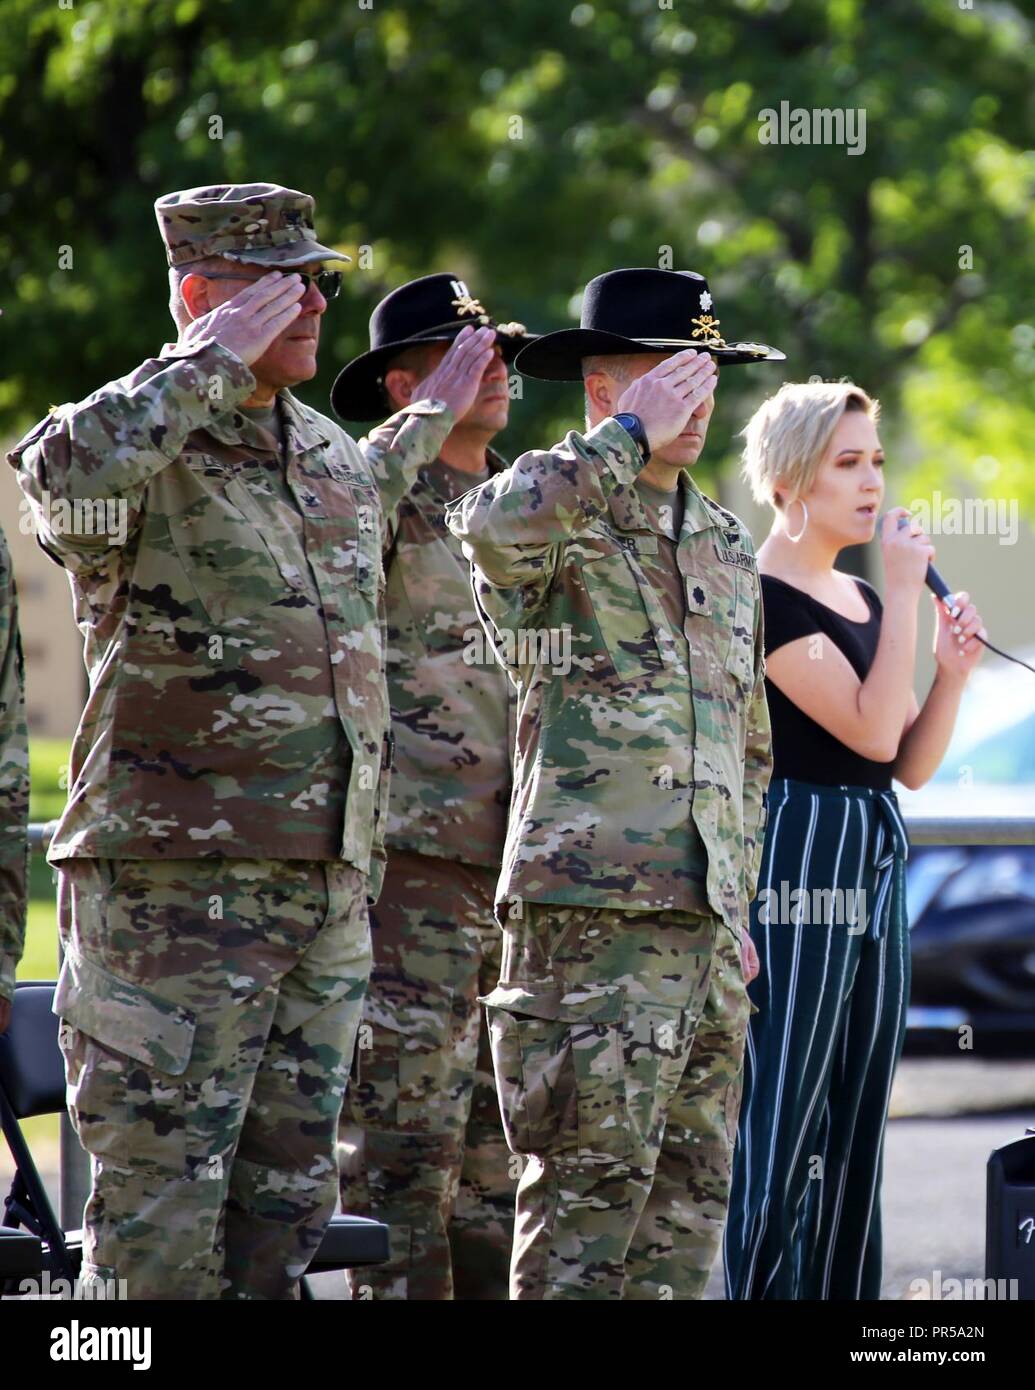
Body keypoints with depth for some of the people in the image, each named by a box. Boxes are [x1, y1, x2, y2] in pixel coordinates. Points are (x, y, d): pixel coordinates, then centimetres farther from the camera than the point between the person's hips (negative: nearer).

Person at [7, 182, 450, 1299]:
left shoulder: (337, 455, 16)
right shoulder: (143, 452, -8)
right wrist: (214, 364, -23)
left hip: (327, 893, 7)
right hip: (171, 884, -7)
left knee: (286, 1202, 10)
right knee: (159, 1211, -7)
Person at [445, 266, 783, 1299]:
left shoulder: (725, 546, 21)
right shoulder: (560, 524, -2)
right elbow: (495, 523, -30)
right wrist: (633, 435, -18)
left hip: (704, 913, 7)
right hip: (591, 903, -7)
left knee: (692, 1183, 8)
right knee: (593, 1177, -9)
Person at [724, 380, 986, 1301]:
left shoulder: (861, 600, 16)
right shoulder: (765, 598, -11)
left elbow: (914, 764, 15)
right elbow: (871, 731, -19)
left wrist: (953, 671, -1)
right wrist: (907, 592, -14)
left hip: (875, 865, 9)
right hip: (798, 857, -9)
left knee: (854, 1137, 9)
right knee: (779, 1132, -11)